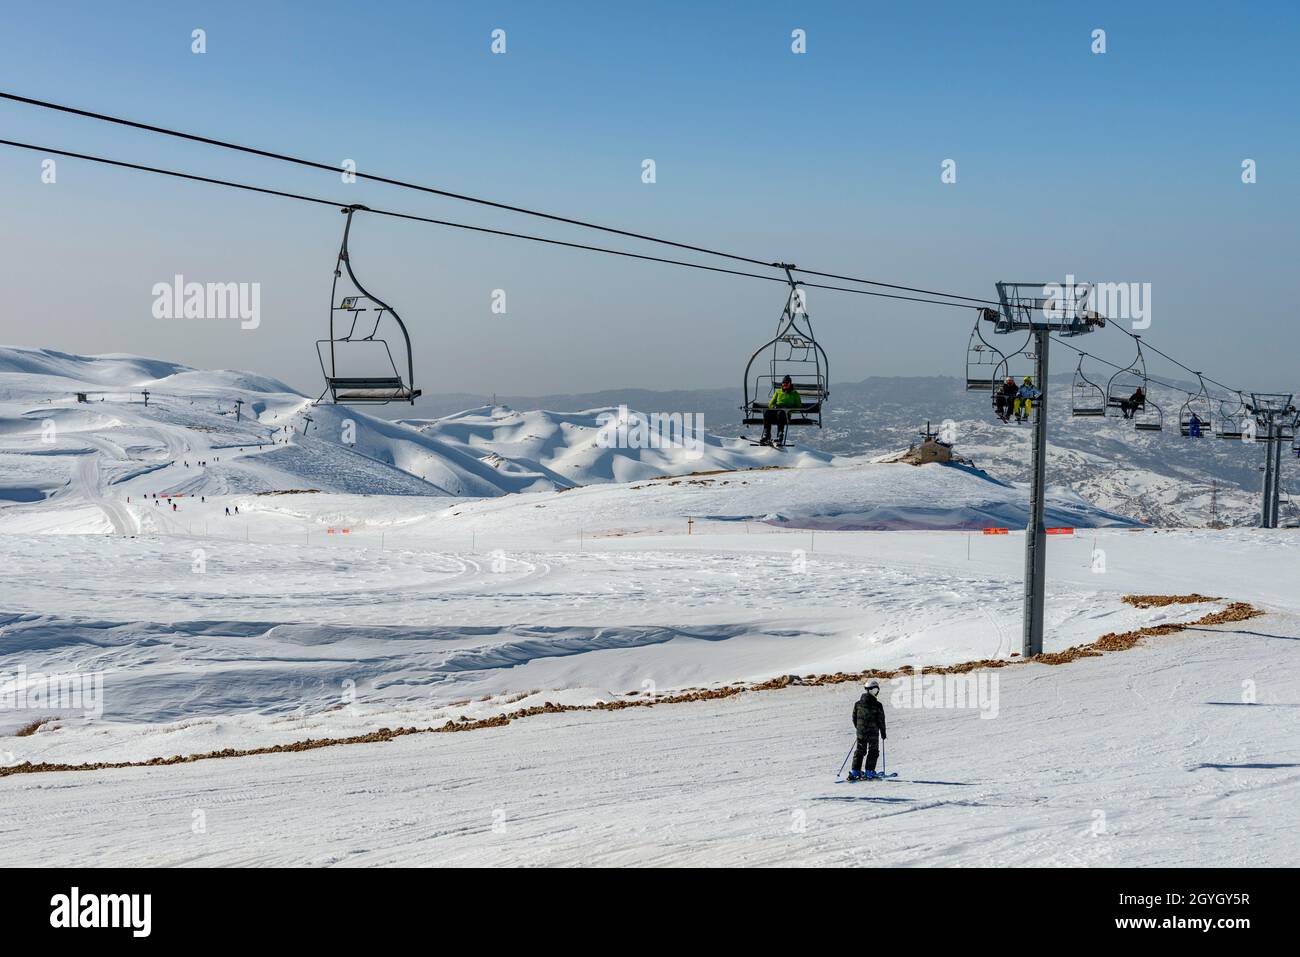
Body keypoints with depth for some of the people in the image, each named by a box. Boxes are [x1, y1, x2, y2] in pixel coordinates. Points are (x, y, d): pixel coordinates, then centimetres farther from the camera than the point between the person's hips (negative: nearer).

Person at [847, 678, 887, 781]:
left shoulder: (858, 704, 0)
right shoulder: (877, 705, -13)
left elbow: (854, 718, 9)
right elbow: (881, 720, -7)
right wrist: (883, 733, 5)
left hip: (861, 733, 4)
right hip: (873, 733, -4)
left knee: (859, 751, 13)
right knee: (873, 752, 7)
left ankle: (855, 772, 8)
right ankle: (869, 772, 3)